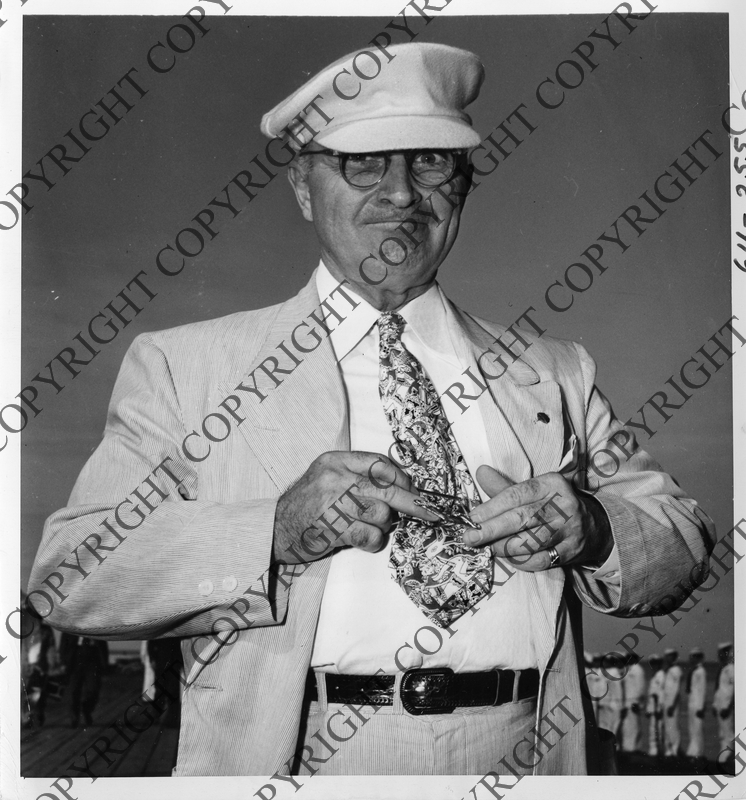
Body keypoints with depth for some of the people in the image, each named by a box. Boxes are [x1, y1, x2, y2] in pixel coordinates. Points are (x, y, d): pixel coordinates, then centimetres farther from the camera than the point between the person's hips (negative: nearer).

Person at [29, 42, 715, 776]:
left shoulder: (552, 372, 14)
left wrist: (591, 531, -7)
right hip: (300, 757, -1)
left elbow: (685, 541, 14)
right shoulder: (181, 364, 3)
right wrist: (276, 531, -19)